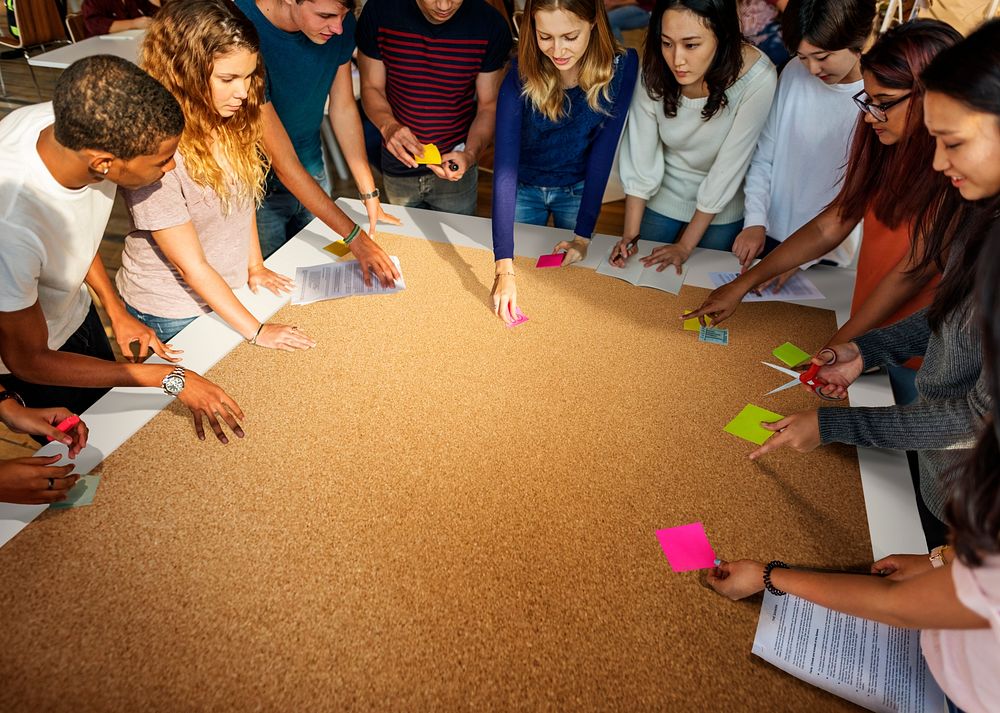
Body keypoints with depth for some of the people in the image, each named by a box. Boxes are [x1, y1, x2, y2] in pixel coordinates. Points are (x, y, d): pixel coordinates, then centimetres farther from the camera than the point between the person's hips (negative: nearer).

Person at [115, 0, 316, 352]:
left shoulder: (233, 121, -11)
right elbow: (191, 267, -25)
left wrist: (254, 265, 1)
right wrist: (256, 330, -22)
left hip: (229, 291, 6)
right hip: (173, 314, -6)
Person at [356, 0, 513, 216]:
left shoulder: (491, 26, -17)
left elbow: (489, 105, -8)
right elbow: (371, 88, -6)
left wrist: (471, 154, -28)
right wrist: (388, 126, -27)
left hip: (454, 168, -1)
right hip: (398, 166, 1)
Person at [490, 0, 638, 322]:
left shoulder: (621, 67, -23)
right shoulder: (521, 75, -27)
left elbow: (602, 153, -18)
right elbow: (504, 165, -34)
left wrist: (583, 235, -23)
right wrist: (504, 268, -42)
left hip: (578, 190, 1)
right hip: (524, 189, -1)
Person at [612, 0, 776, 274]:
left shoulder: (757, 79, -30)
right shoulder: (653, 69, -24)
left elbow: (729, 167, -24)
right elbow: (640, 159, -19)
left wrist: (685, 246, -19)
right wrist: (630, 236, -22)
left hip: (722, 208, -1)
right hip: (662, 197, 1)